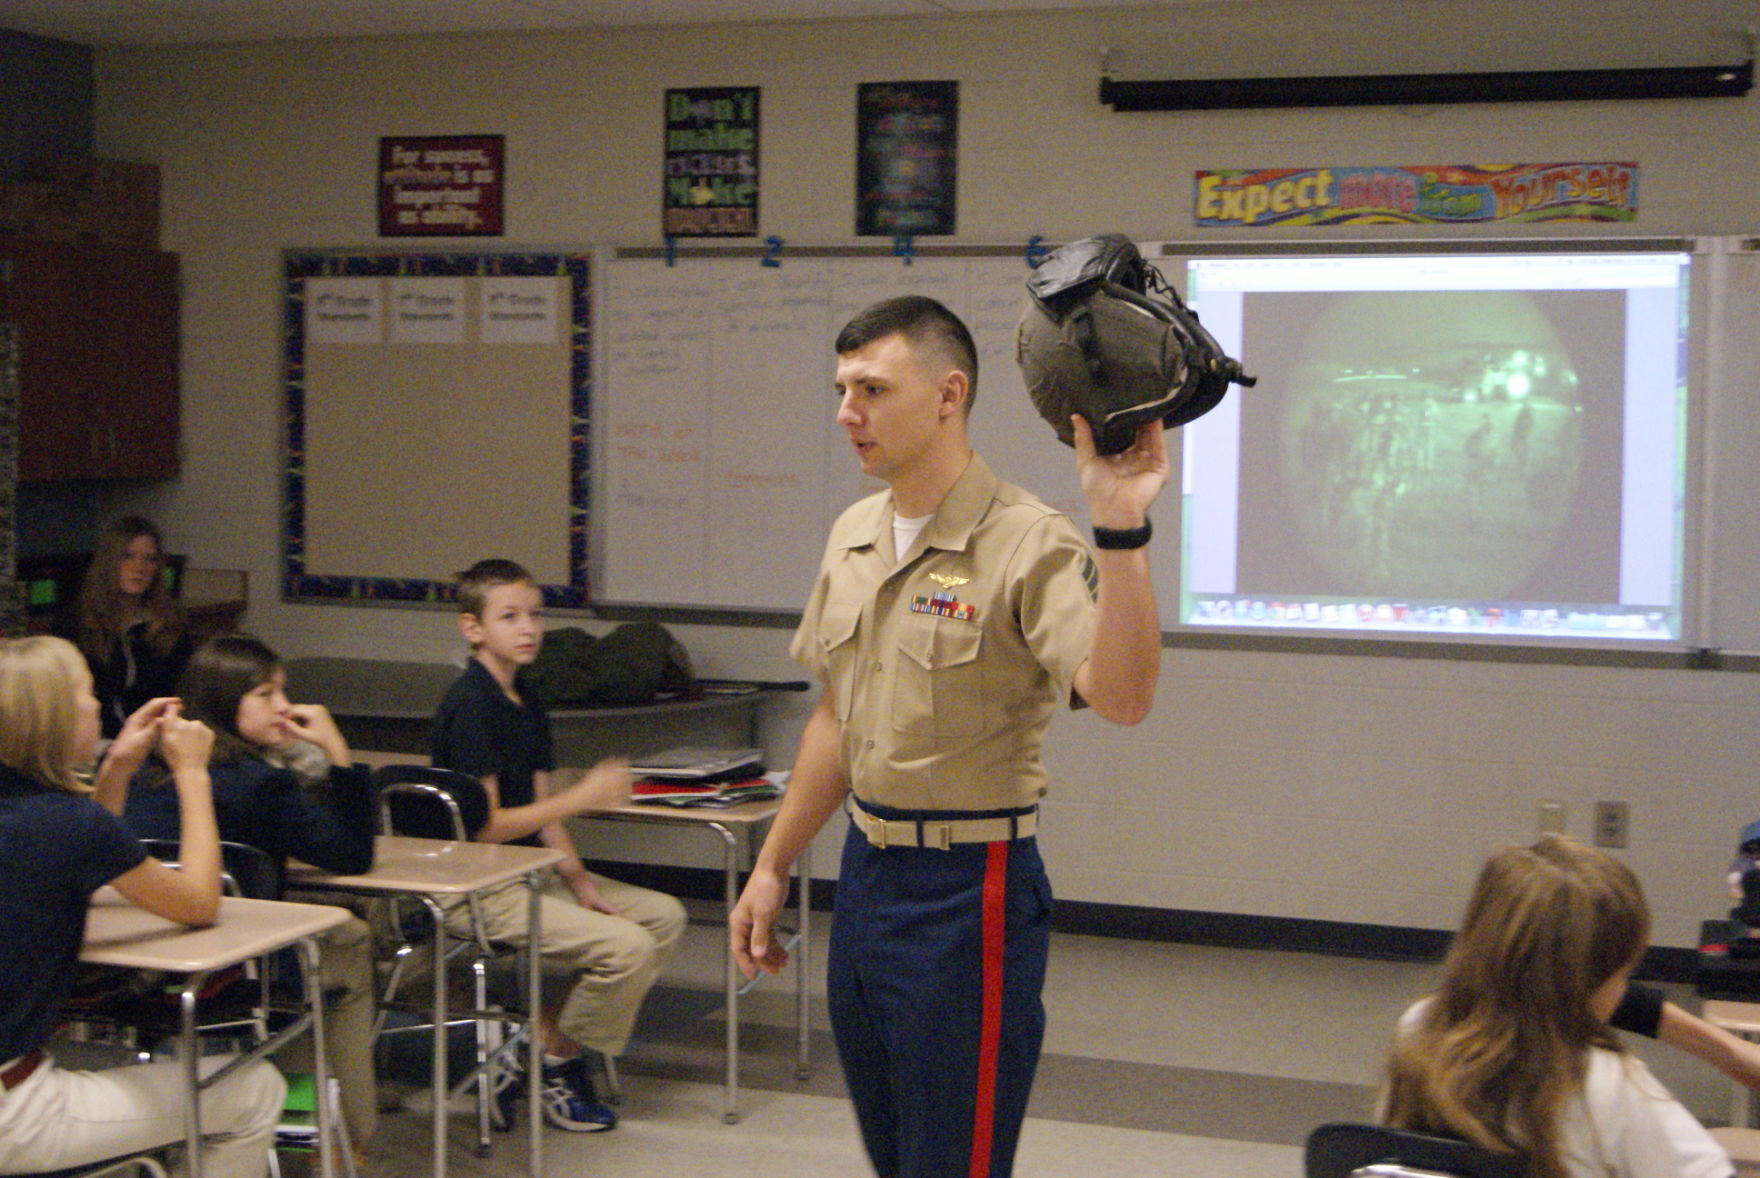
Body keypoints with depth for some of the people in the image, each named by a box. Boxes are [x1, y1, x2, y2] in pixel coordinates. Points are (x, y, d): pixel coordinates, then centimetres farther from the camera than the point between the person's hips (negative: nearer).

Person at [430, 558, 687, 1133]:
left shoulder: (527, 707, 14)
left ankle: (544, 1042, 3)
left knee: (665, 915, 6)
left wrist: (579, 882, 0)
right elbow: (485, 826, -19)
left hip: (528, 872, 10)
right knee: (627, 946, -22)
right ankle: (555, 1057, 1)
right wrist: (584, 795, -18)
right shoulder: (470, 706, -15)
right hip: (475, 890, -10)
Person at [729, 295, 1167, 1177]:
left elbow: (1121, 697, -32)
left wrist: (1120, 528, -41)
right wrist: (773, 867, 18)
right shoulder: (853, 536, 7)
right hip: (865, 870, 8)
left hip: (969, 887, -7)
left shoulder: (1027, 544, -17)